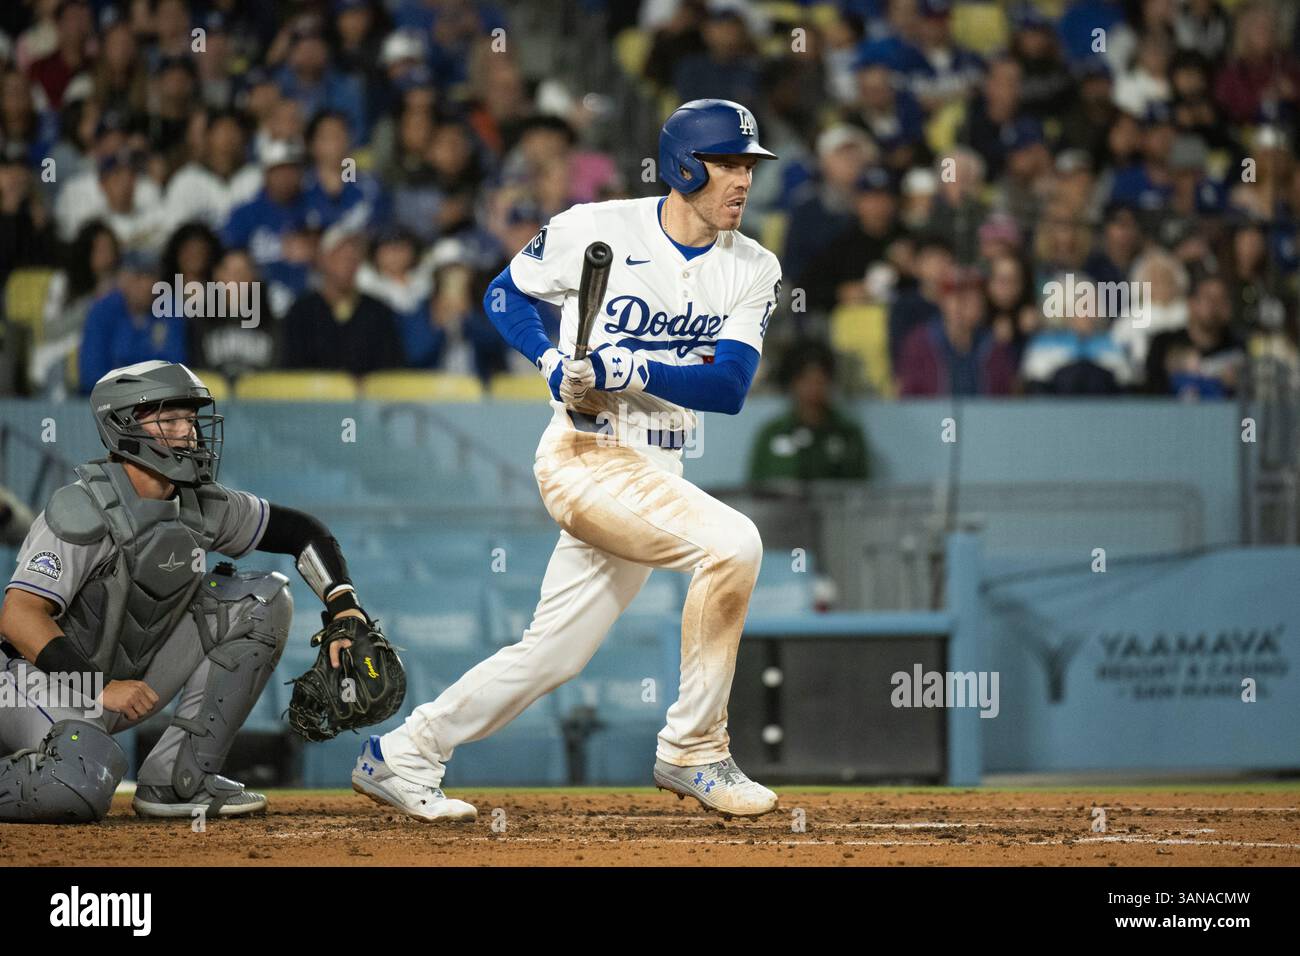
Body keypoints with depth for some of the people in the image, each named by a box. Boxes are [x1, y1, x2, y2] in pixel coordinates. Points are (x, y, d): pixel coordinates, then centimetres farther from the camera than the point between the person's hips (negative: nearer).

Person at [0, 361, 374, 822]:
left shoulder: (200, 505, -1)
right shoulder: (85, 510, -22)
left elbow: (299, 530, 11)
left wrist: (344, 609, -4)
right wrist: (98, 689, -33)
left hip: (132, 679, 8)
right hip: (40, 676, -8)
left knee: (263, 599, -1)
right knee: (82, 785, -39)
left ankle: (179, 778, -2)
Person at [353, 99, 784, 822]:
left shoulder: (754, 269, 3)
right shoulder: (596, 230, -7)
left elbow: (730, 386, -8)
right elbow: (506, 295, 8)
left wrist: (627, 368, -21)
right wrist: (555, 364, -10)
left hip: (656, 470, 6)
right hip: (585, 457, -6)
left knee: (554, 654, 9)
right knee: (732, 542, -26)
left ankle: (402, 756, 25)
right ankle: (694, 753, -16)